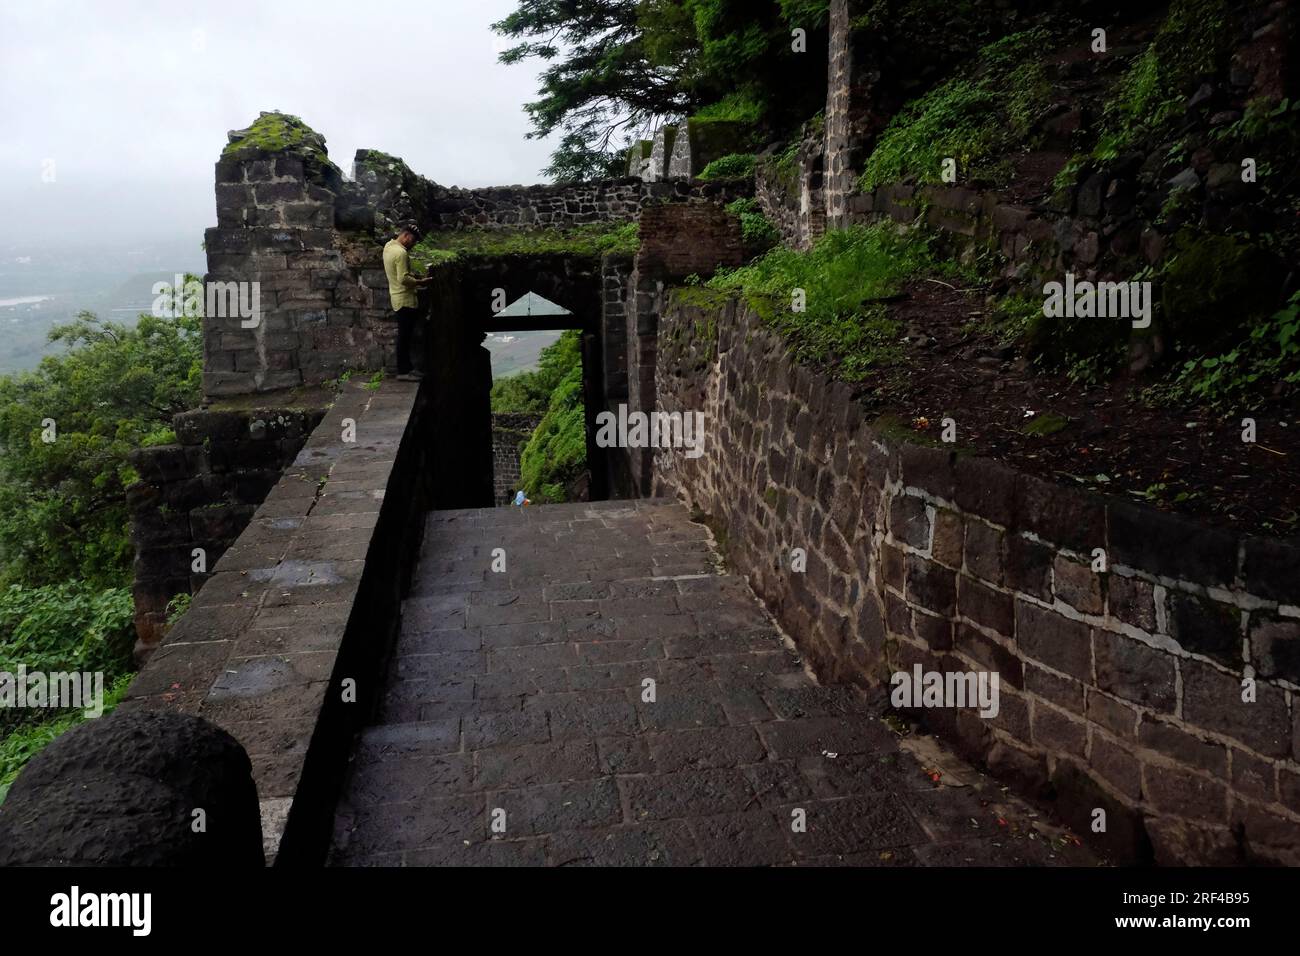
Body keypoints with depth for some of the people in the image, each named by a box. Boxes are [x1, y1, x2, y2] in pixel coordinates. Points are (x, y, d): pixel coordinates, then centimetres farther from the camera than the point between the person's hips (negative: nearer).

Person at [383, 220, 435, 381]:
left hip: (399, 298, 10)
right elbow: (404, 279, -26)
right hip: (405, 300, -10)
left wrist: (414, 277, 13)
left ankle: (407, 367, 22)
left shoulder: (389, 246, 10)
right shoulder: (401, 253, -21)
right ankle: (403, 371, 1)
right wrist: (420, 282, -13)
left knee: (405, 335, 15)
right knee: (405, 336, -4)